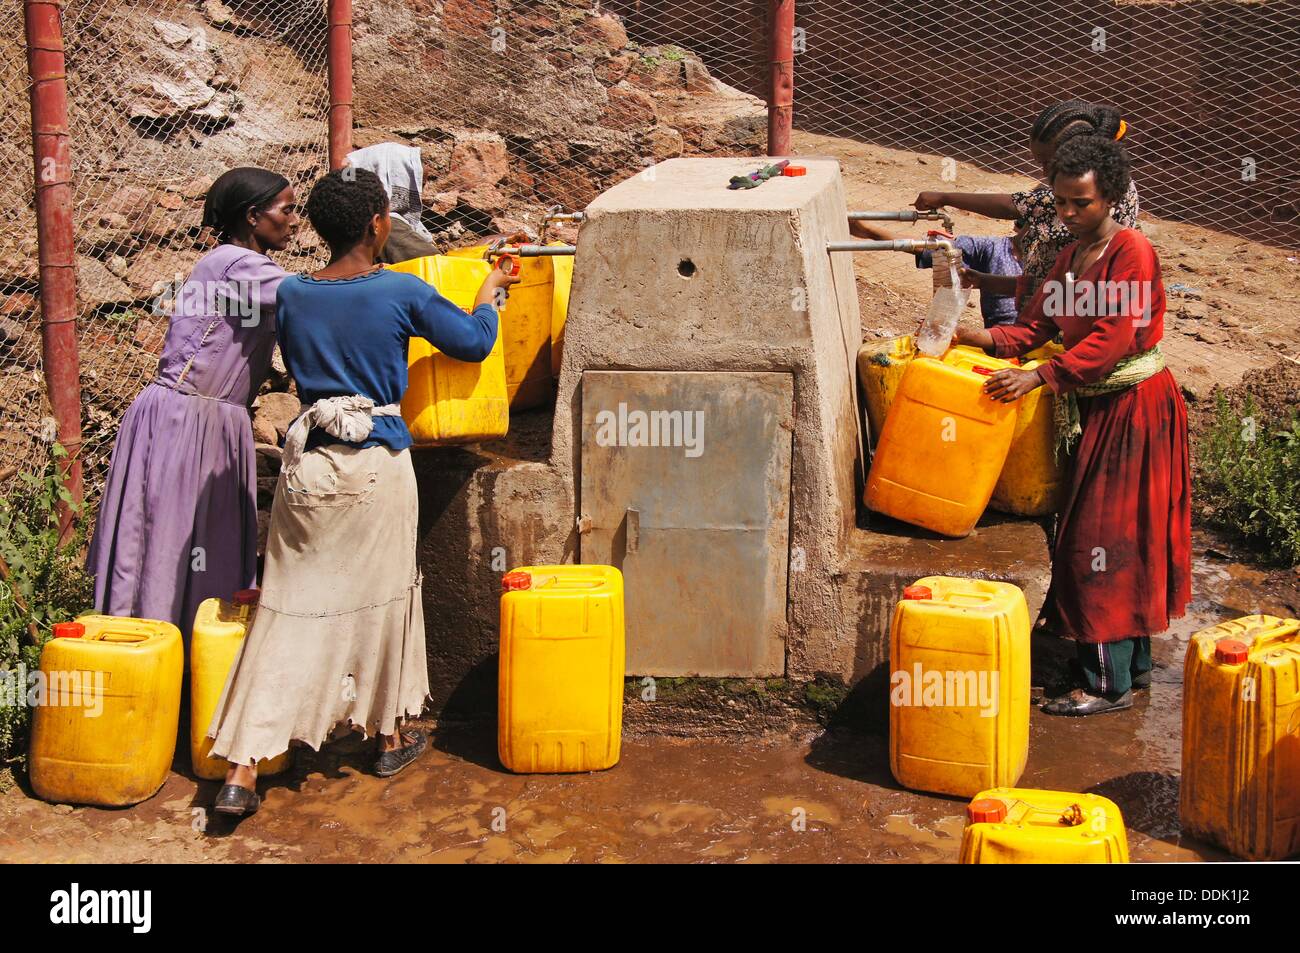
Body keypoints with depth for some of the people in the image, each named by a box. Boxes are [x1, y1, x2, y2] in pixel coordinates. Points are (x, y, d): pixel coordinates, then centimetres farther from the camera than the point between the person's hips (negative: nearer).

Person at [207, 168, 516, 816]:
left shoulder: (292, 294, 2)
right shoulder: (401, 293, -8)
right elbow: (473, 343, 6)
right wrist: (490, 291, 24)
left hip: (307, 465, 3)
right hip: (377, 468, -2)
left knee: (288, 612, 5)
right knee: (382, 601, 15)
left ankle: (242, 772, 1)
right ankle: (390, 739, 33)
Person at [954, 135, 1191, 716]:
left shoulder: (1133, 252, -16)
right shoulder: (1069, 258, 11)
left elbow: (1114, 338, -25)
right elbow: (1036, 326, 5)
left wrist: (1038, 377, -28)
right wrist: (983, 338, -13)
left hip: (1134, 410, -8)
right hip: (1095, 410, 8)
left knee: (1104, 538, -7)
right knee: (1119, 539, 14)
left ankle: (1109, 683, 0)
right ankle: (1133, 662, 26)